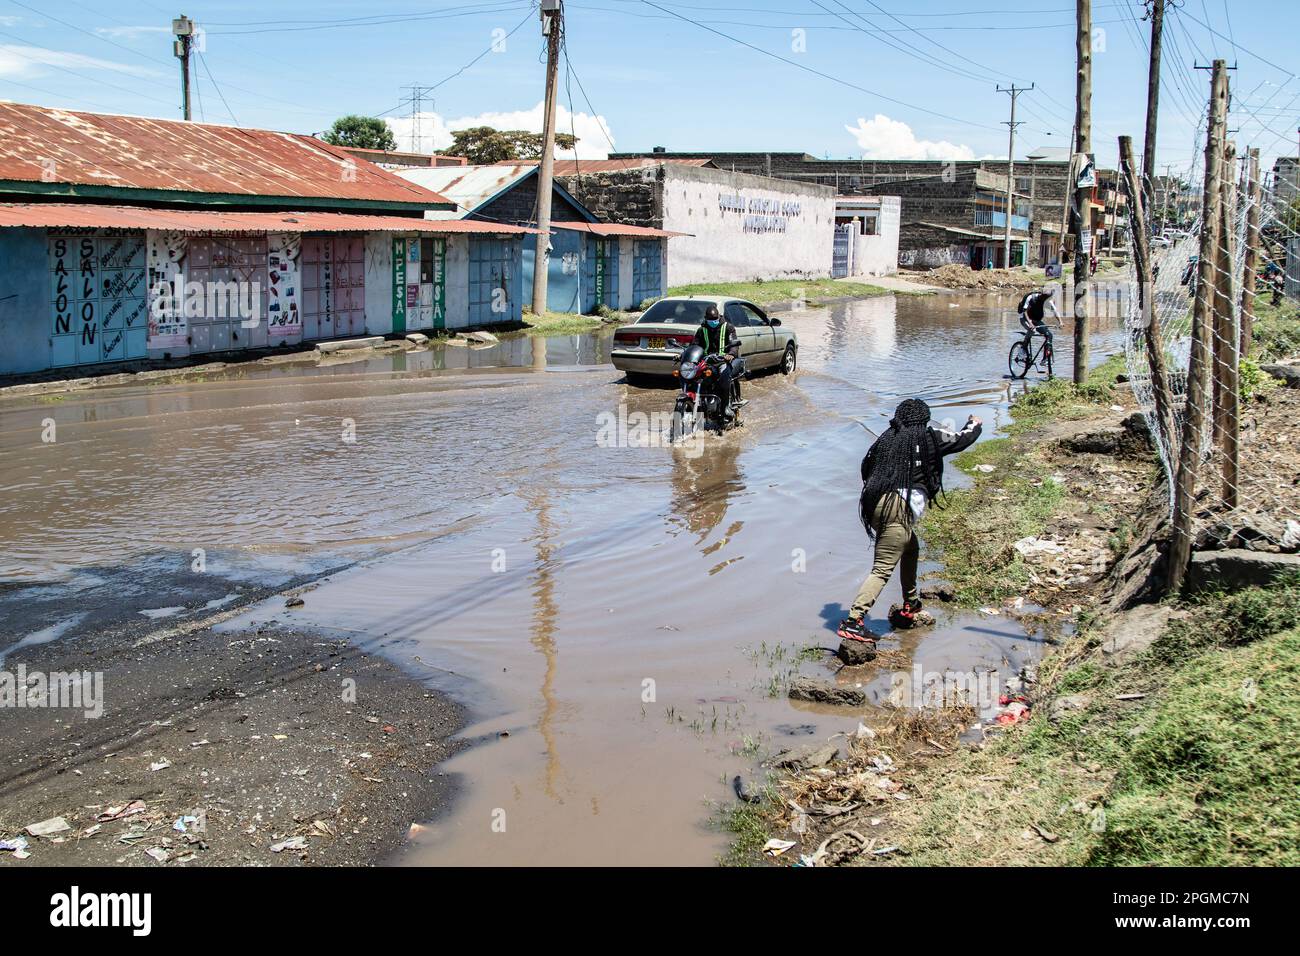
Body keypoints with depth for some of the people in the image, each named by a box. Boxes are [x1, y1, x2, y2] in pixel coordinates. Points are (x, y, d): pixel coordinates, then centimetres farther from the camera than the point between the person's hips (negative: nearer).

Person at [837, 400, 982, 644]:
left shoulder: (887, 437, 16)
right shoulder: (929, 436, 5)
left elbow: (866, 466, 20)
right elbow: (963, 440, 18)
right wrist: (974, 424, 39)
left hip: (874, 504, 7)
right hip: (900, 507, -7)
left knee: (911, 548, 31)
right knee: (883, 569, -9)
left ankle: (910, 603, 43)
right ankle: (852, 621, -21)